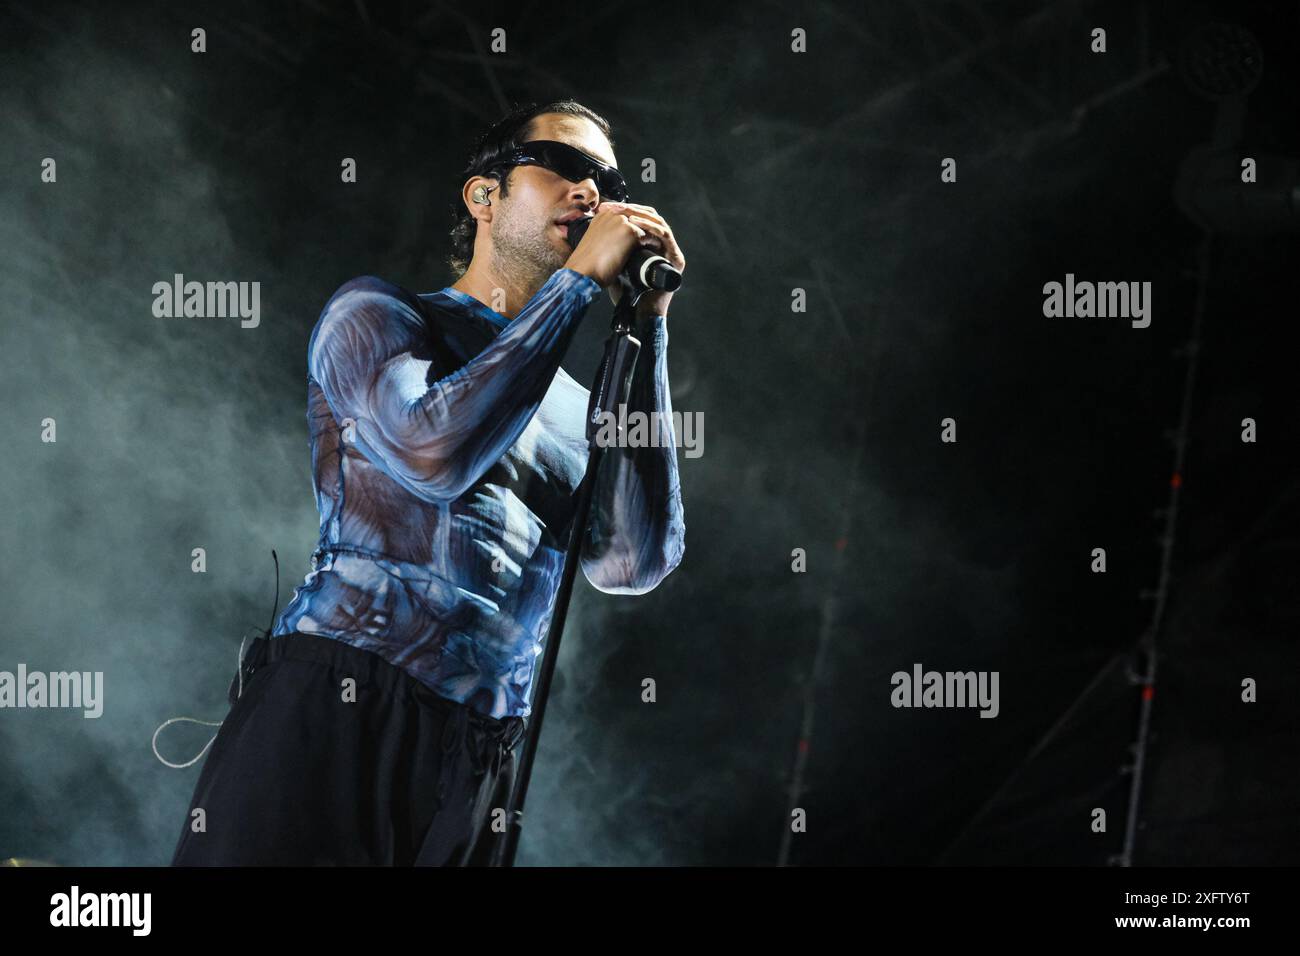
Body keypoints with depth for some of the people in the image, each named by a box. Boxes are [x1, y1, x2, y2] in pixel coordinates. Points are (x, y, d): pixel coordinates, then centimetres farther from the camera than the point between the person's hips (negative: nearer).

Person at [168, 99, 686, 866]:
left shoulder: (576, 412, 21)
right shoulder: (375, 314, 9)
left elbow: (633, 564, 2)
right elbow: (433, 452, -12)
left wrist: (646, 325, 4)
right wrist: (581, 280, -5)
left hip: (474, 763, 5)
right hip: (333, 714, -5)